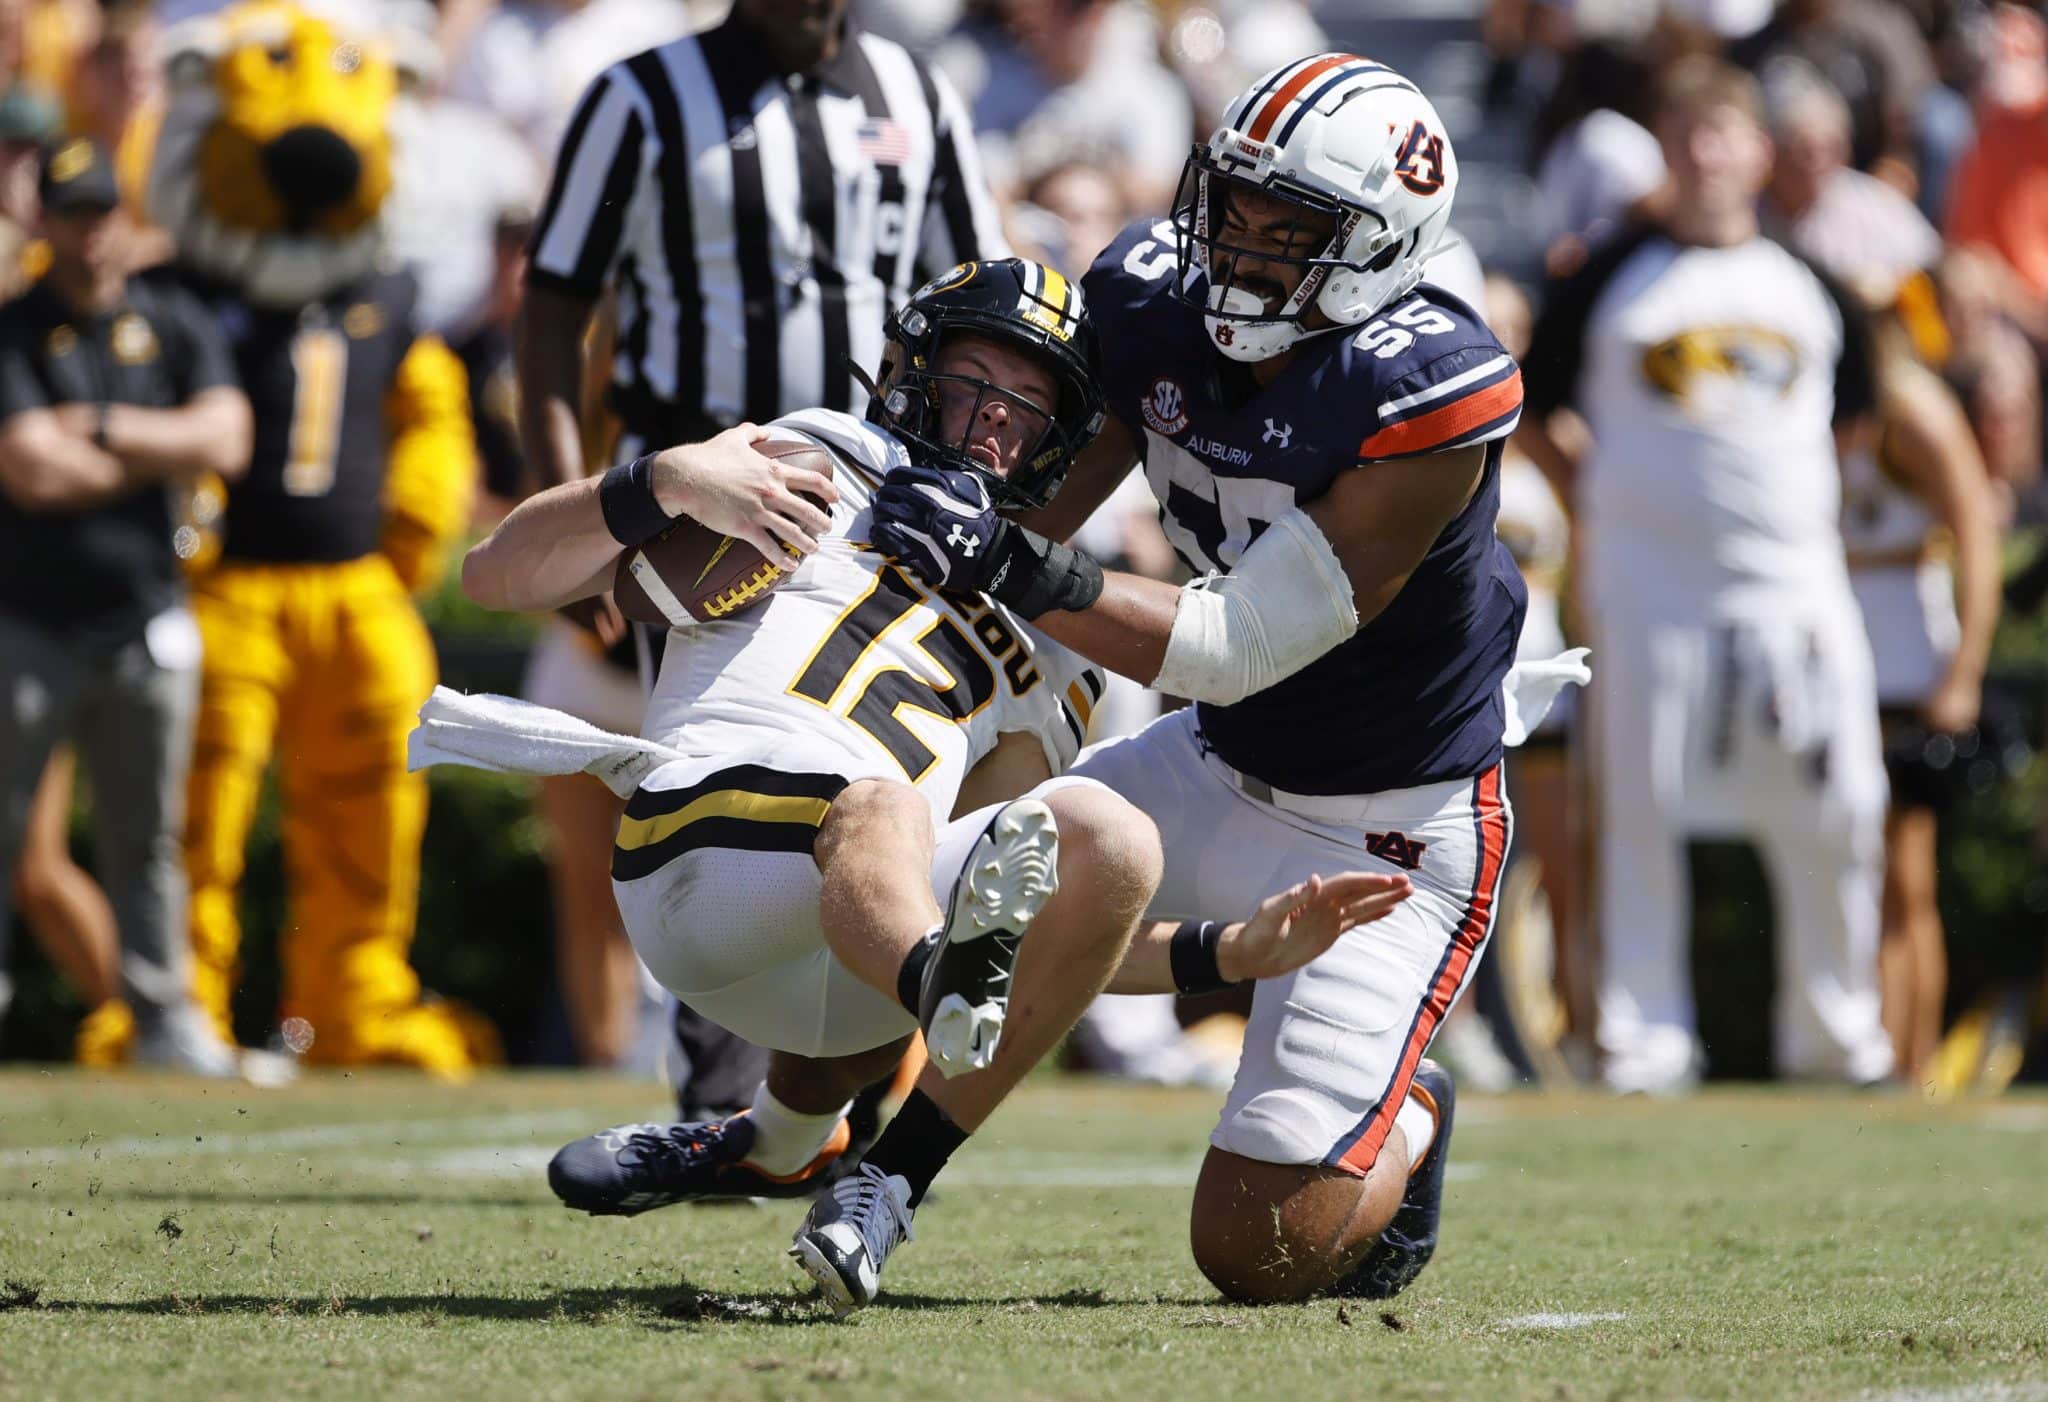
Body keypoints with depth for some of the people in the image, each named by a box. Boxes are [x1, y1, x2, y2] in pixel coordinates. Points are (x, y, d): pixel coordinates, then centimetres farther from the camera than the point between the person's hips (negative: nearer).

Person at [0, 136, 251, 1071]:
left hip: (146, 624, 3)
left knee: (147, 836, 8)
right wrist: (164, 453, -6)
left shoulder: (176, 327, 9)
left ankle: (164, 1018, 14)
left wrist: (102, 428, -10)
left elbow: (226, 441, -6)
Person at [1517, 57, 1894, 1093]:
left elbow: (1855, 413, 23)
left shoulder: (1810, 285, 12)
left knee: (1837, 815, 0)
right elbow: (1532, 412, 10)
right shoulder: (1609, 281, 4)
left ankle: (1833, 1032, 14)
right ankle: (1644, 1036, 3)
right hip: (1650, 585, -2)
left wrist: (1819, 499, 13)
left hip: (1796, 581, 2)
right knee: (1640, 811, -4)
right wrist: (1595, 508, 4)